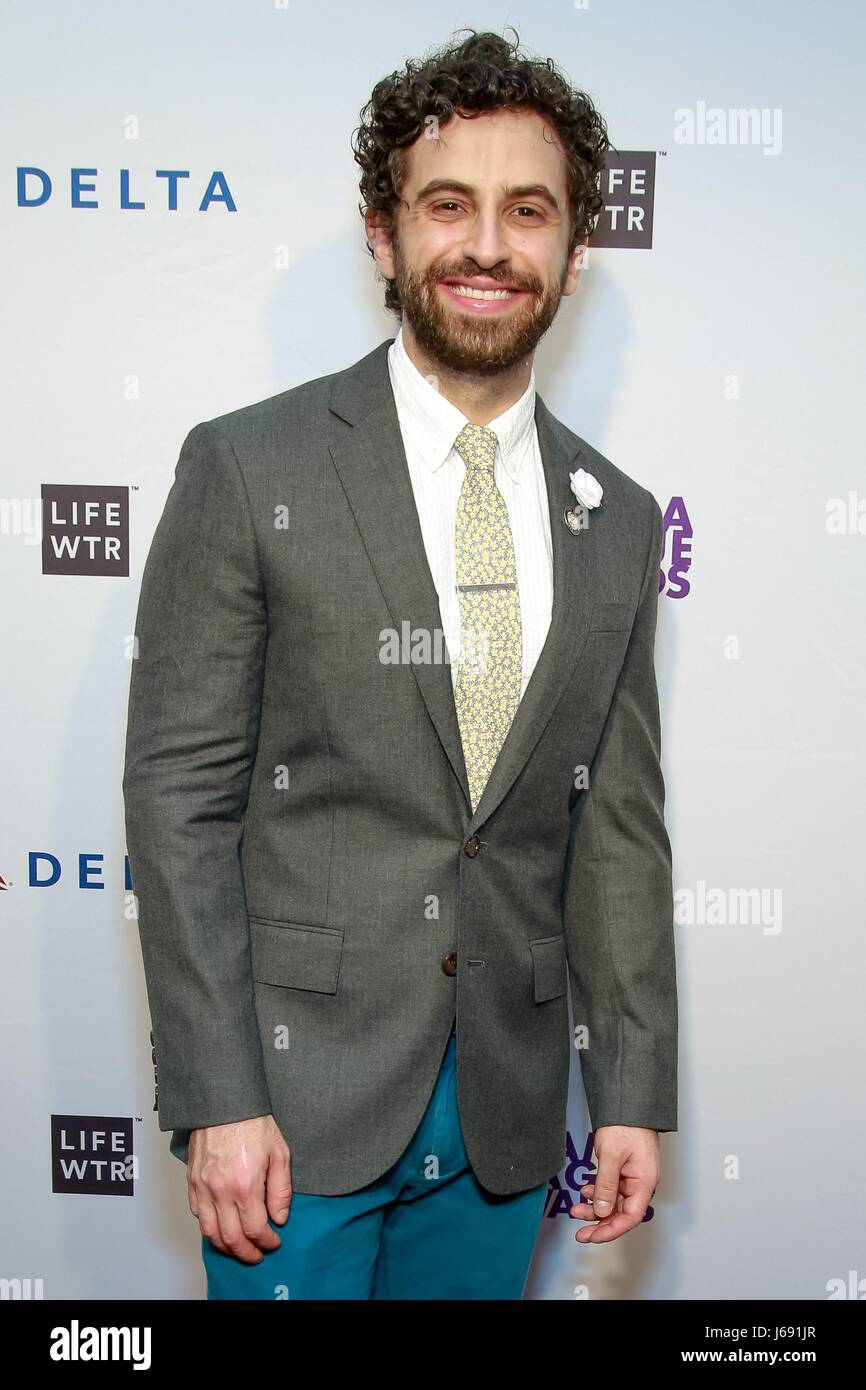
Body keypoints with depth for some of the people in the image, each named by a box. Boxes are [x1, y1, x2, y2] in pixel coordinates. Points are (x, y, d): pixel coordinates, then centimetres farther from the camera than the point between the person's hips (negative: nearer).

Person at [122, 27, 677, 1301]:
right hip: (300, 1096, -3)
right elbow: (179, 795, -10)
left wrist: (634, 1093, 5)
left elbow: (619, 825, 6)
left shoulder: (617, 521, 4)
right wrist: (215, 1100, -12)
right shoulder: (248, 469, -8)